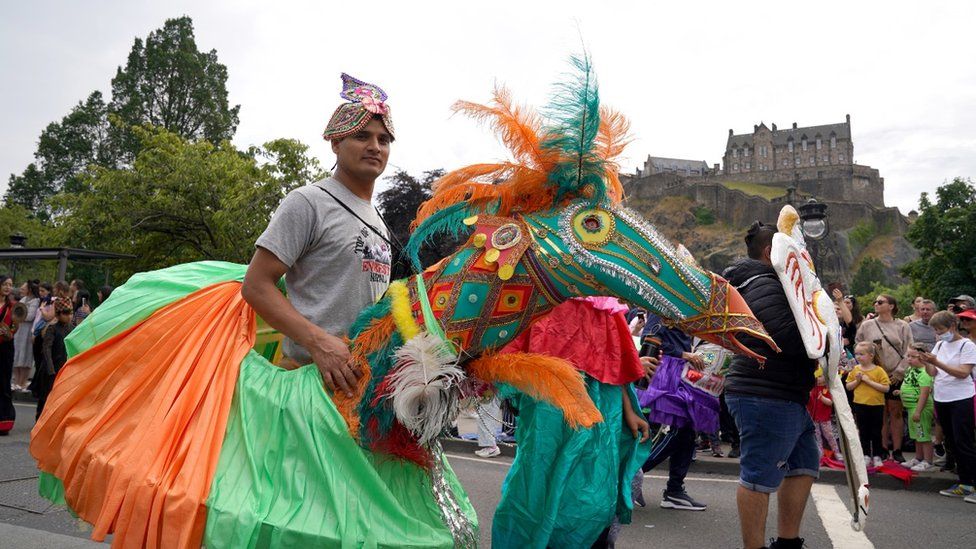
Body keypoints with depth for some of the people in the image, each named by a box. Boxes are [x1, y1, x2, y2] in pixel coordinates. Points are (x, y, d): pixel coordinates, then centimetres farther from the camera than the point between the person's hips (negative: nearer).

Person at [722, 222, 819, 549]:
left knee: (804, 464, 19)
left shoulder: (768, 283, 20)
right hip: (766, 399, -12)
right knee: (760, 477, -4)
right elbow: (790, 336, -26)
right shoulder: (763, 285, -15)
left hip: (787, 398, 12)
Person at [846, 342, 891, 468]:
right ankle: (866, 456, 20)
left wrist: (869, 381, -20)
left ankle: (877, 456, 19)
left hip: (876, 405, -3)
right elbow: (848, 387, 7)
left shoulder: (879, 370, -9)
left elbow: (886, 388, -16)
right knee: (863, 432, 10)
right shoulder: (855, 370, 2)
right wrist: (857, 380, -11)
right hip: (860, 405, 3)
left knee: (876, 433, 8)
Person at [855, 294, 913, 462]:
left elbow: (908, 351, -2)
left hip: (896, 376, -1)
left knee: (896, 413, 5)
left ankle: (897, 450, 12)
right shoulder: (867, 325, 5)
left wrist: (899, 372, -8)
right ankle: (883, 449, 12)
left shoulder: (902, 326, 1)